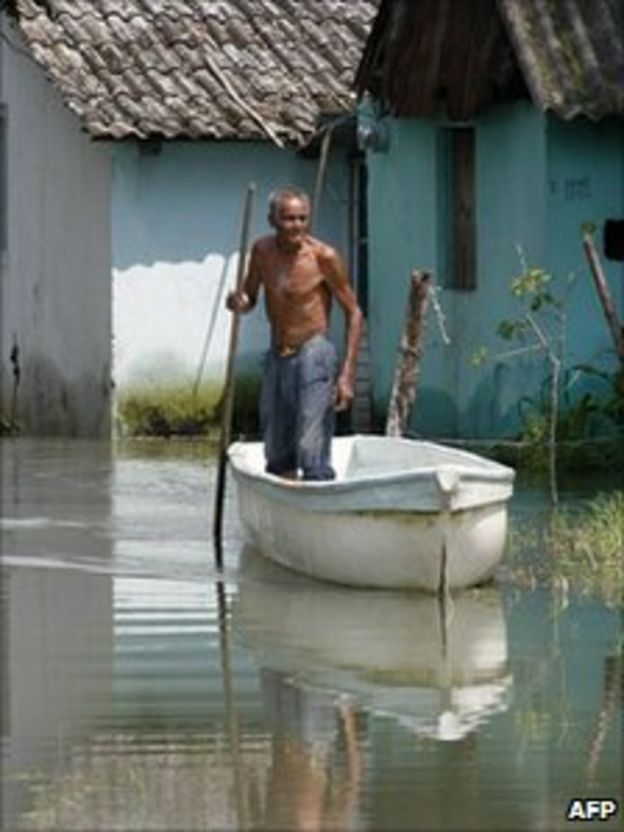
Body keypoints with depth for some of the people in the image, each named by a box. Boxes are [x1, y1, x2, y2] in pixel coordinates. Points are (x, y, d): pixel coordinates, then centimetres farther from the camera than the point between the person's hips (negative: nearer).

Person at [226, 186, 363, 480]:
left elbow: (353, 313, -8)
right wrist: (238, 302, -10)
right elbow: (250, 298, 17)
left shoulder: (324, 257, -12)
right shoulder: (262, 251, 3)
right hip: (277, 357, 6)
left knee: (312, 453, -15)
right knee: (277, 458, 11)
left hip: (313, 355, -6)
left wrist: (347, 374, -14)